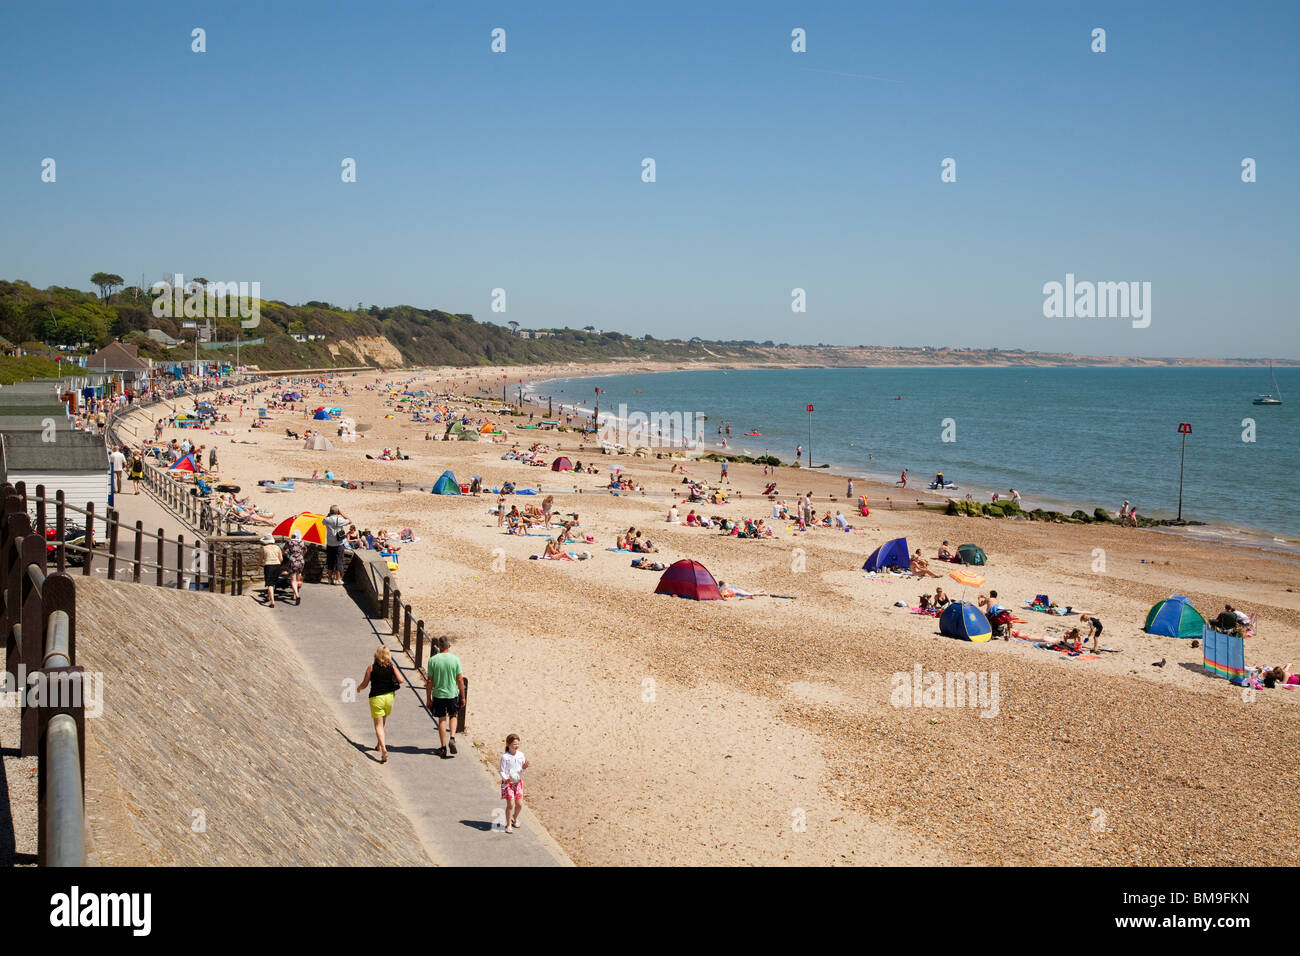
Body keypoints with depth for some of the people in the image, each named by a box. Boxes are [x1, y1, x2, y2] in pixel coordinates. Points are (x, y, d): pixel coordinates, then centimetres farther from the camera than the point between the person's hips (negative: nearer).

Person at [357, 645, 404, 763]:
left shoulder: (371, 668, -8)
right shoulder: (392, 667, -3)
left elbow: (364, 684, -4)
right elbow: (400, 680, -9)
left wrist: (359, 687, 19)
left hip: (376, 698, -3)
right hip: (389, 696, 3)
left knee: (378, 725, -2)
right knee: (383, 722, 24)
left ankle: (383, 749, -18)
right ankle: (379, 744, 36)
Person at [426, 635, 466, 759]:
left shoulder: (433, 660, -7)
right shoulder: (455, 659, -7)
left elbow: (429, 681, -5)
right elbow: (460, 679, -4)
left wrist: (428, 698, 3)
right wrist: (462, 696, 5)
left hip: (438, 694, 0)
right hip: (452, 693, 0)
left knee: (442, 720, 10)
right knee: (453, 716, 21)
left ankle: (443, 747, 13)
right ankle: (452, 738, 1)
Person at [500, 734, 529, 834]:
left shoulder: (521, 754, 0)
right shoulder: (505, 757, -14)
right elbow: (502, 772, -11)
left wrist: (525, 767, -13)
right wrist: (507, 779, -28)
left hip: (518, 782, 4)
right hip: (508, 783, -4)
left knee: (519, 804, 7)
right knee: (510, 804, -7)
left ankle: (515, 818, 36)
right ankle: (508, 824, 8)